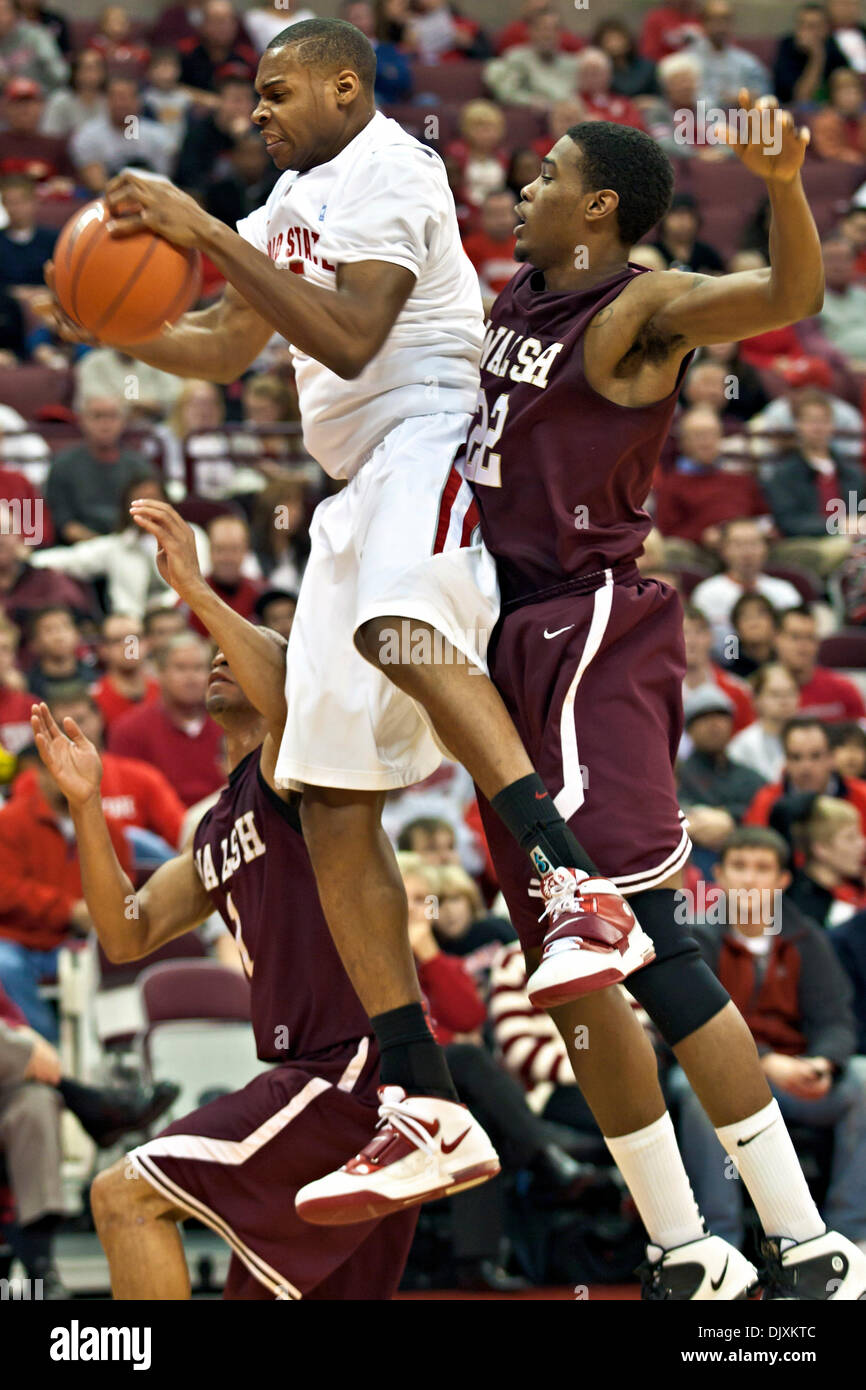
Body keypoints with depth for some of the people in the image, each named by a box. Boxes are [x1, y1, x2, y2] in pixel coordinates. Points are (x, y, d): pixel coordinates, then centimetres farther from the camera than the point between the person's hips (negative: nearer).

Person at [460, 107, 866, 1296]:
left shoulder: (640, 309, -11)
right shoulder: (515, 299, 13)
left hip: (592, 637, -9)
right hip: (519, 640, 9)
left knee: (642, 940, -16)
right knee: (570, 973, 10)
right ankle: (678, 1253, 17)